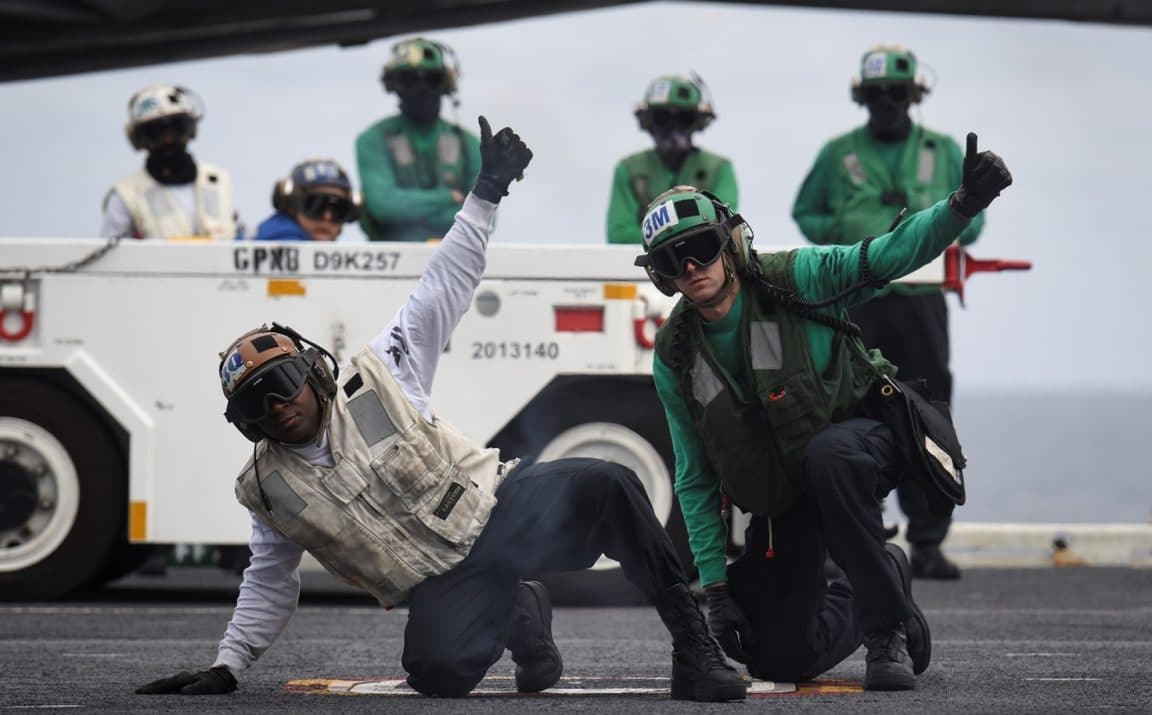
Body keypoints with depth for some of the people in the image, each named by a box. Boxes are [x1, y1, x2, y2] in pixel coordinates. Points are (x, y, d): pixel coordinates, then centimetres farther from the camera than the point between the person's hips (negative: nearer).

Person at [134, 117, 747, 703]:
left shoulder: (376, 379, 0)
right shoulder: (266, 489, 6)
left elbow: (444, 288, 0)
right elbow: (269, 585, 19)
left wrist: (486, 195, -7)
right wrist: (226, 666, 11)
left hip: (500, 508, -1)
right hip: (442, 586, 1)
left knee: (605, 487, -31)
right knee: (438, 672, -31)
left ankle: (690, 640, -22)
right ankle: (516, 618, 5)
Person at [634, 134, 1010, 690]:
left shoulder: (794, 279, -17)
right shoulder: (675, 357, -6)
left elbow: (888, 256, -28)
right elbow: (695, 479, 1)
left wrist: (962, 206, -48)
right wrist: (715, 586, -4)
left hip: (862, 438, -4)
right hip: (777, 494, 4)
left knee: (828, 454, -42)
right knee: (780, 660, -2)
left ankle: (888, 629, -27)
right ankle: (873, 590, 31)